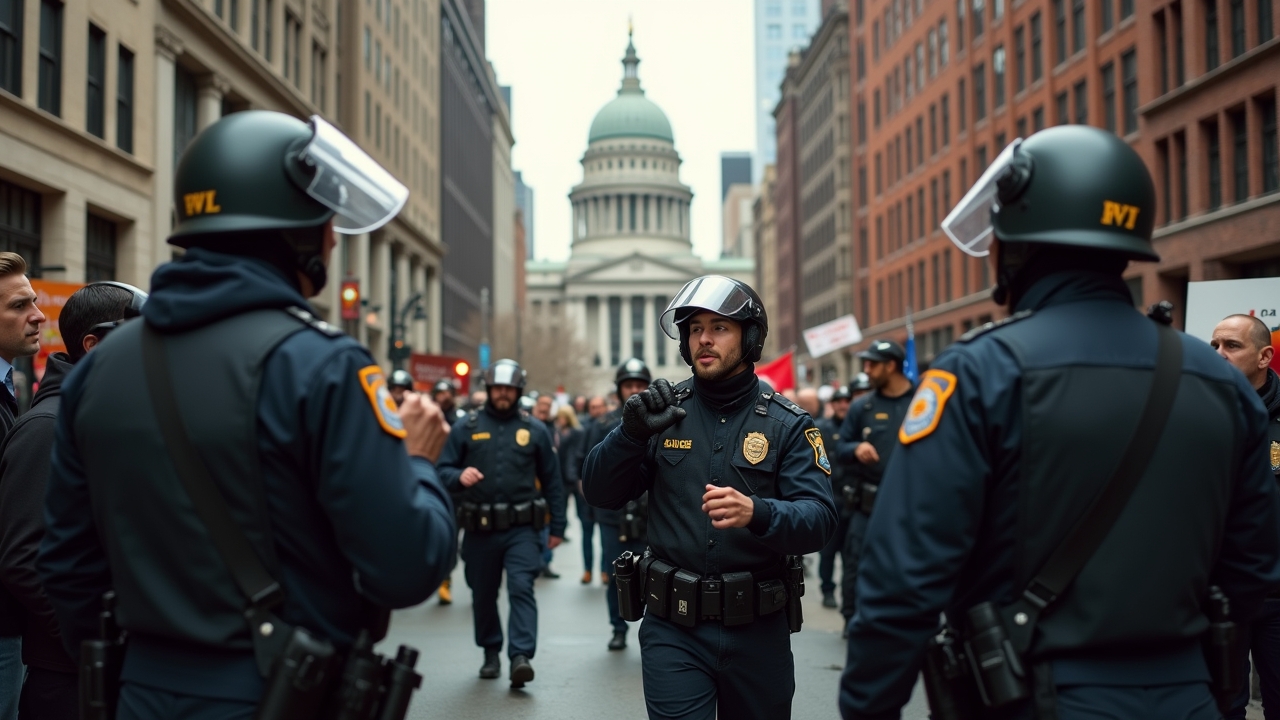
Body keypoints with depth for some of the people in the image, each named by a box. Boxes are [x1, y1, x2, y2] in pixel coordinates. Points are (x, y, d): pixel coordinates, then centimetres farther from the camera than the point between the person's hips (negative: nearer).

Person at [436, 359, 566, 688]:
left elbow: (551, 480, 10)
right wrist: (459, 476, -21)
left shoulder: (534, 429, 7)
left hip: (521, 528, -1)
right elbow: (444, 469, 2)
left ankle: (521, 656, -18)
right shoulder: (466, 427, 4)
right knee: (483, 595, 11)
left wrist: (557, 526, 8)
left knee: (522, 588, -15)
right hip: (479, 529, 1)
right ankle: (491, 652, 28)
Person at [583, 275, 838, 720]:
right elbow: (600, 495, 0)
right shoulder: (664, 411, 1)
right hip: (674, 631, 0)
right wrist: (631, 432, -18)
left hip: (757, 631, 0)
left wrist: (756, 513, -34)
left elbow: (819, 520, -14)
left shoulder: (787, 424, -4)